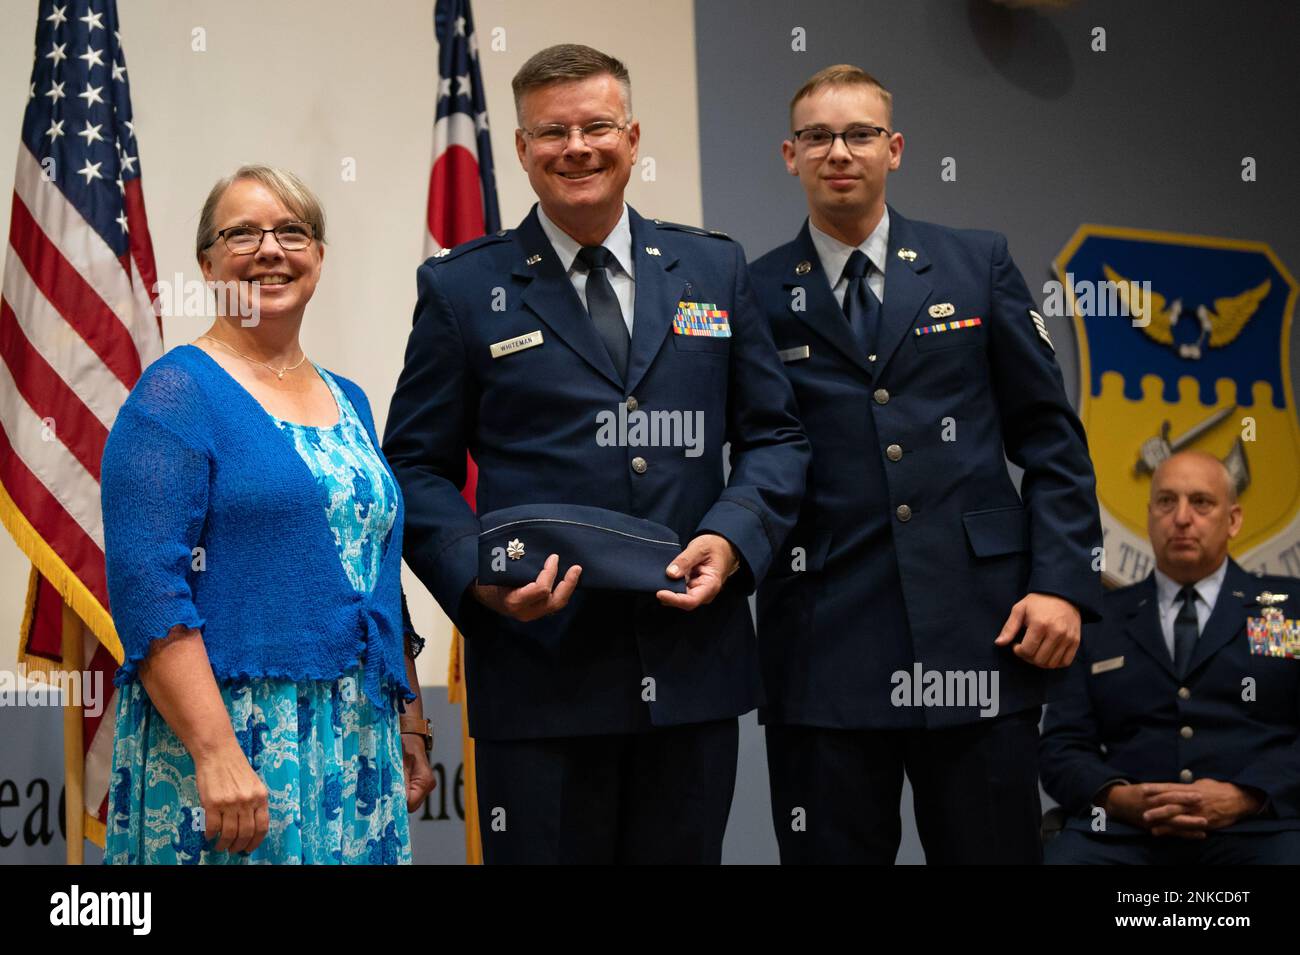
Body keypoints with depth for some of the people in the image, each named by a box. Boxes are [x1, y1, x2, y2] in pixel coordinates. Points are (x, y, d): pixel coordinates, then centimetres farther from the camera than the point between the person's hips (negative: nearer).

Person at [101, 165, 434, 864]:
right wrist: (216, 753, -22)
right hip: (222, 732, -6)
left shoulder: (348, 402, 15)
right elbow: (147, 587, -15)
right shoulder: (178, 392, -6)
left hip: (359, 742, 6)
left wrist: (408, 725, 15)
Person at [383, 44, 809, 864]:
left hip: (693, 666, 3)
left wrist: (733, 537, -8)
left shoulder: (715, 270, 11)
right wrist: (477, 575, -15)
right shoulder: (462, 289, 4)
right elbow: (416, 466, 3)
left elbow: (775, 435, 12)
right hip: (539, 670, -2)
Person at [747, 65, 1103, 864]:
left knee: (994, 847, 5)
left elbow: (1050, 437, 8)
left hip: (976, 620, 1)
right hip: (824, 644, -1)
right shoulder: (756, 295, 6)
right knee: (833, 851, 4)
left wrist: (1064, 583, -1)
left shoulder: (978, 265, 9)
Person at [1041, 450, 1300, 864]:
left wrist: (1242, 797, -12)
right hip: (1123, 830, 1)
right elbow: (1062, 747, 12)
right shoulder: (1099, 620, 18)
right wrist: (1120, 798, -8)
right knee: (1065, 855, -30)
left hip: (1259, 828, -1)